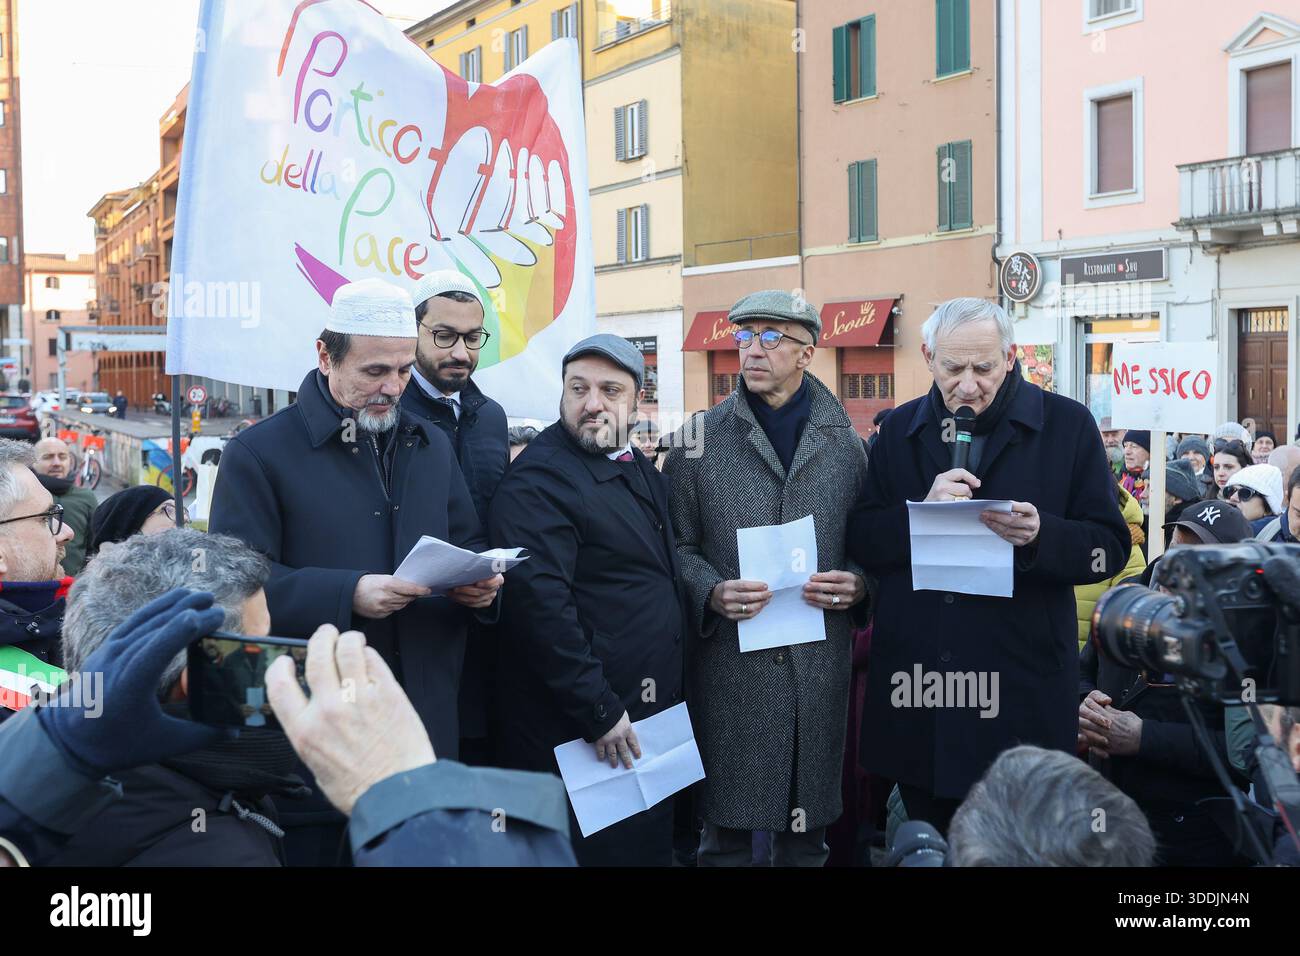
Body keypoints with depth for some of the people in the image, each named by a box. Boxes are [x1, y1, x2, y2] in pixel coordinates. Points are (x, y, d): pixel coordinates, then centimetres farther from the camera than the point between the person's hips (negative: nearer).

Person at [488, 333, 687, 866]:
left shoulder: (641, 472, 13)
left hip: (650, 716, 9)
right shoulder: (538, 478, -16)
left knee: (650, 846, 18)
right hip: (576, 733, -9)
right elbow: (539, 602, -24)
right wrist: (598, 711, -23)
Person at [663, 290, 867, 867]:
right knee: (727, 834, 6)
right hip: (729, 669, -1)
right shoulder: (699, 440, 3)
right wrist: (711, 593, -14)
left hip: (821, 672, 2)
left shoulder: (847, 444, 8)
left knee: (807, 839, 13)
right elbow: (678, 545, 4)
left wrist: (859, 585, -9)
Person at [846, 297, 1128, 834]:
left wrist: (1041, 535, -21)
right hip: (915, 682, 3)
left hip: (1022, 688, -3)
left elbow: (1111, 548, -2)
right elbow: (860, 541, 4)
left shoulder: (1066, 425, -1)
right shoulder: (900, 430, 8)